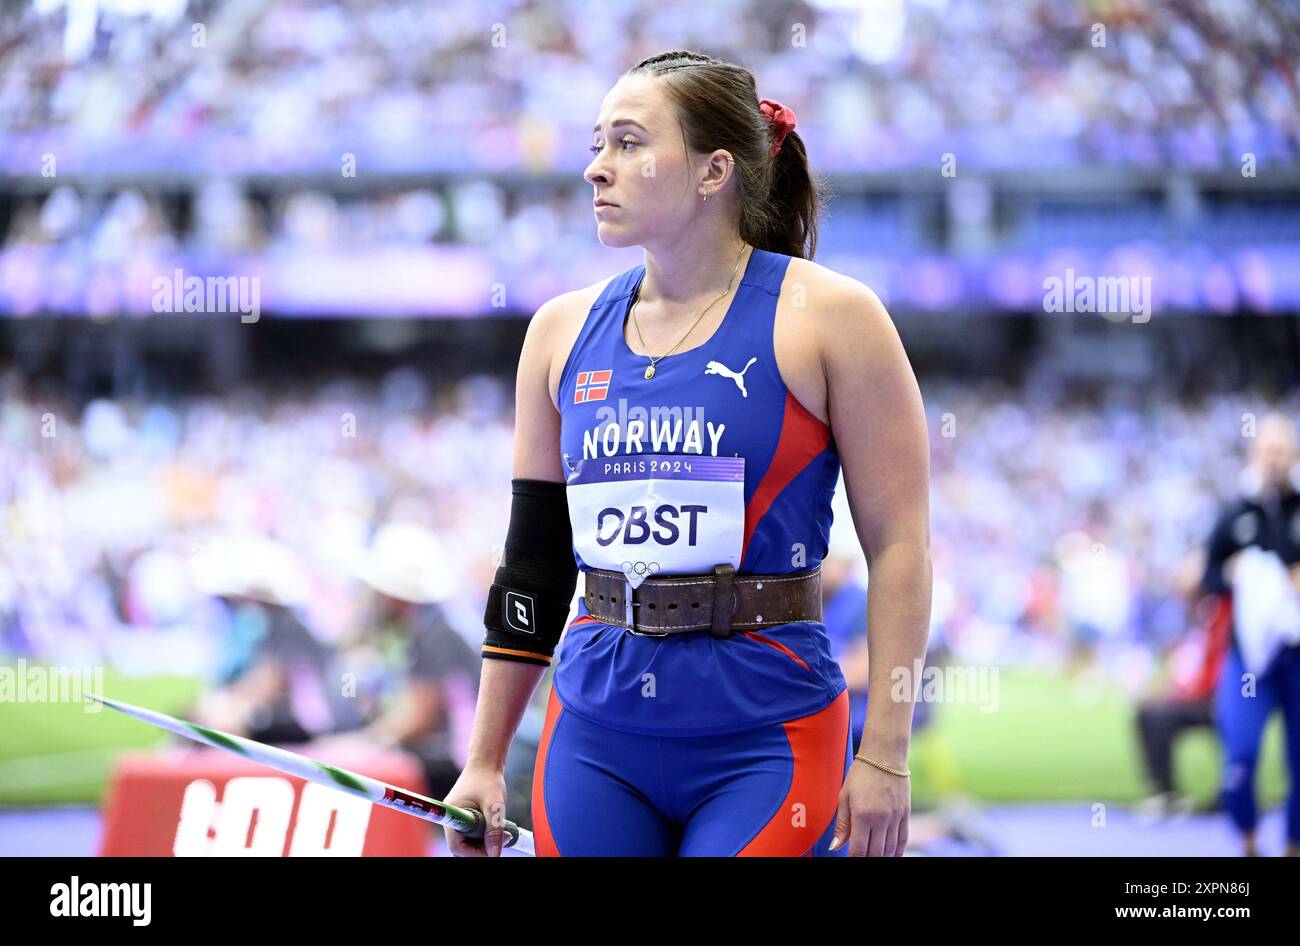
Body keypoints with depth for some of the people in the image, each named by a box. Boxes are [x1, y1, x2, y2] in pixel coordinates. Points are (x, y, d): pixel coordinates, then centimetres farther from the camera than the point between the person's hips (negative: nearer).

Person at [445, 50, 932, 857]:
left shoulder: (827, 316, -4)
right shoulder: (565, 330, 9)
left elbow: (898, 544, -7)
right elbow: (533, 561, 15)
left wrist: (885, 756, -12)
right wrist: (485, 763, 14)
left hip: (766, 739, -4)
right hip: (597, 737, 4)